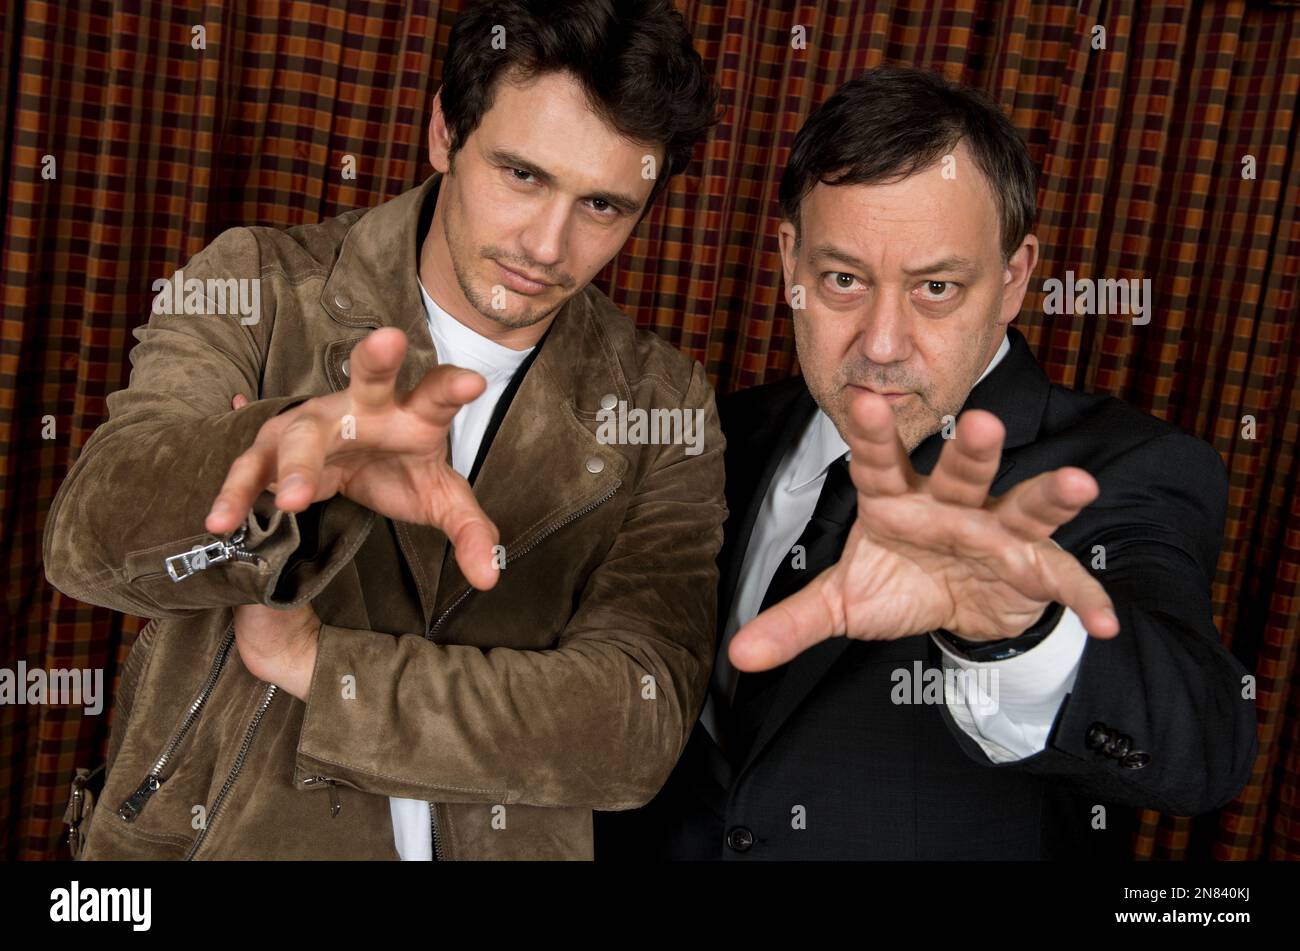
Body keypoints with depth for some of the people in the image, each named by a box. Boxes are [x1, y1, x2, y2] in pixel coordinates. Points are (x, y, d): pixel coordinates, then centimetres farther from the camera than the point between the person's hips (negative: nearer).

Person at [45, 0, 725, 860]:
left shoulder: (667, 408, -9)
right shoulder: (259, 288, -11)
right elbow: (89, 536, -24)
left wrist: (309, 658, -20)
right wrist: (297, 447, -43)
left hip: (497, 841, 1)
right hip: (207, 832, 0)